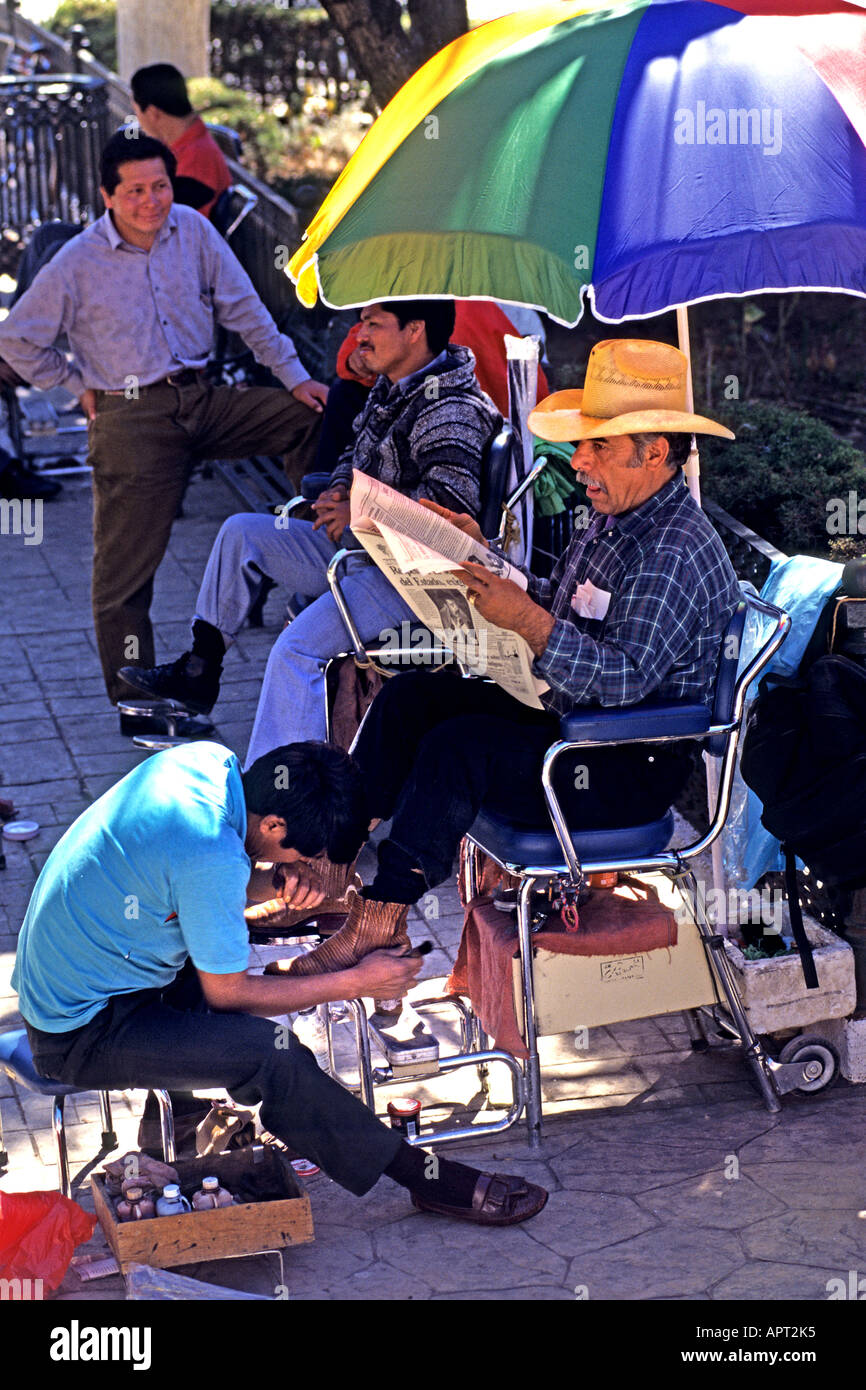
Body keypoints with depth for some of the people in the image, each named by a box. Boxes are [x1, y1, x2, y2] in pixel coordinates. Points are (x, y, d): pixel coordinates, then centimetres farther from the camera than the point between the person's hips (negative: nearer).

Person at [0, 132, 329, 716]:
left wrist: (295, 377, 5)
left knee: (312, 415, -4)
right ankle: (135, 701, 9)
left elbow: (243, 308, 7)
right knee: (127, 565, -2)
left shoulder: (193, 230, 1)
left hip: (202, 399, 4)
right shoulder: (78, 263, -9)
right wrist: (82, 385, 2)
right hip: (132, 417, -4)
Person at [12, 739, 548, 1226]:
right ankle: (424, 1176, -8)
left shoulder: (209, 759, -5)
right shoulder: (210, 854, -29)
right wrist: (356, 982, -9)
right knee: (270, 1054, -22)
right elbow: (227, 995, -16)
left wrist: (273, 880, -6)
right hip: (82, 1033, -9)